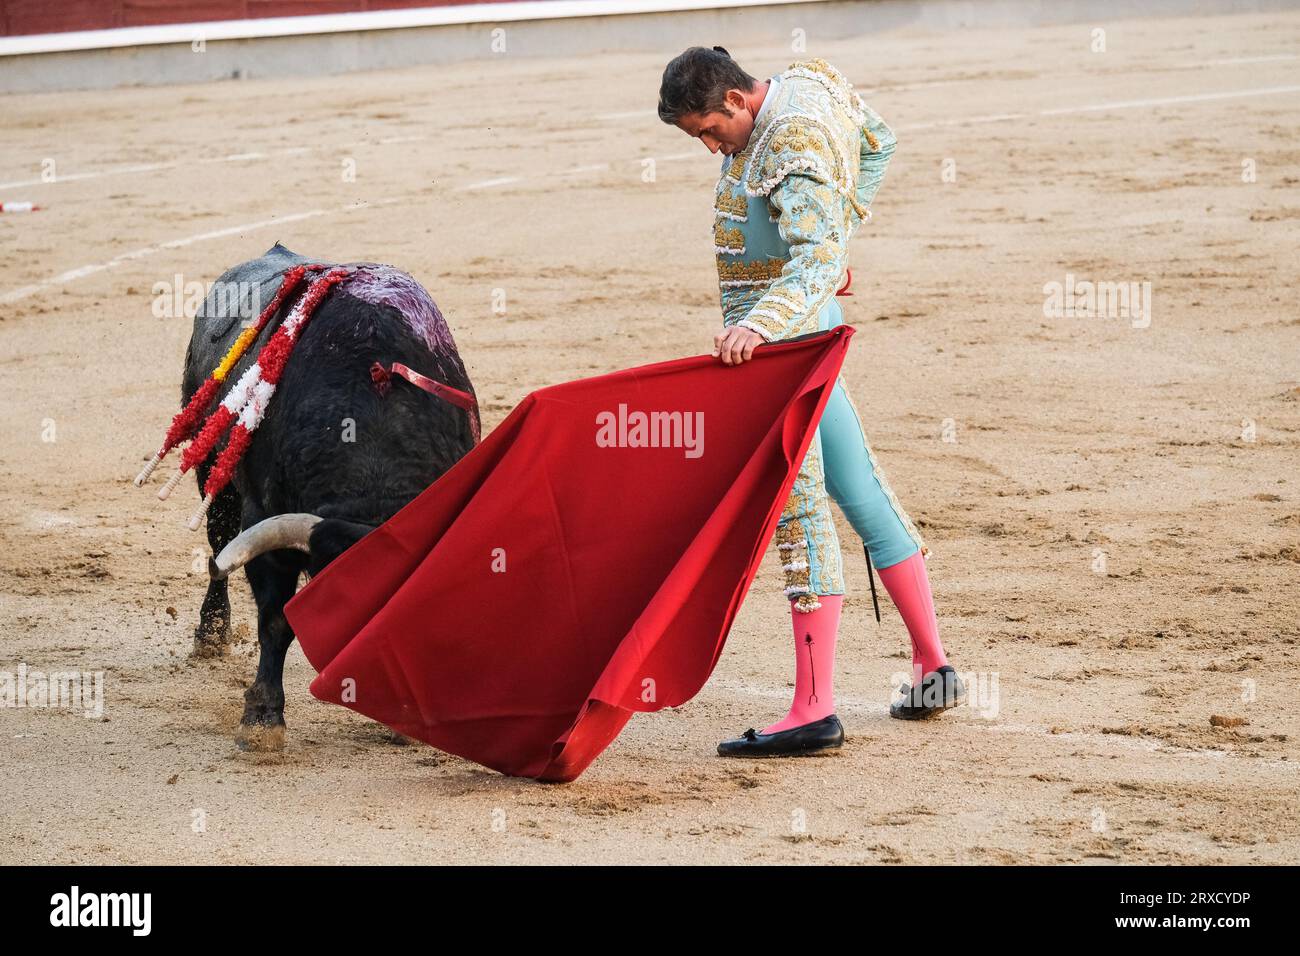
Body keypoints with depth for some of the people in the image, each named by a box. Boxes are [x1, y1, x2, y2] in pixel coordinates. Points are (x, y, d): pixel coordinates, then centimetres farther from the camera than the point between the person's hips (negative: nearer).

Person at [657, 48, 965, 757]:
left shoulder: (794, 148, -23)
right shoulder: (810, 81, 6)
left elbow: (818, 261, -34)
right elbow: (877, 143, 24)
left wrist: (758, 324, -48)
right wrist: (839, 228, 23)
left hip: (783, 338, -11)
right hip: (811, 326, 11)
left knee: (800, 510, -11)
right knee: (858, 489, 15)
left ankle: (814, 712, -12)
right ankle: (932, 668, 23)